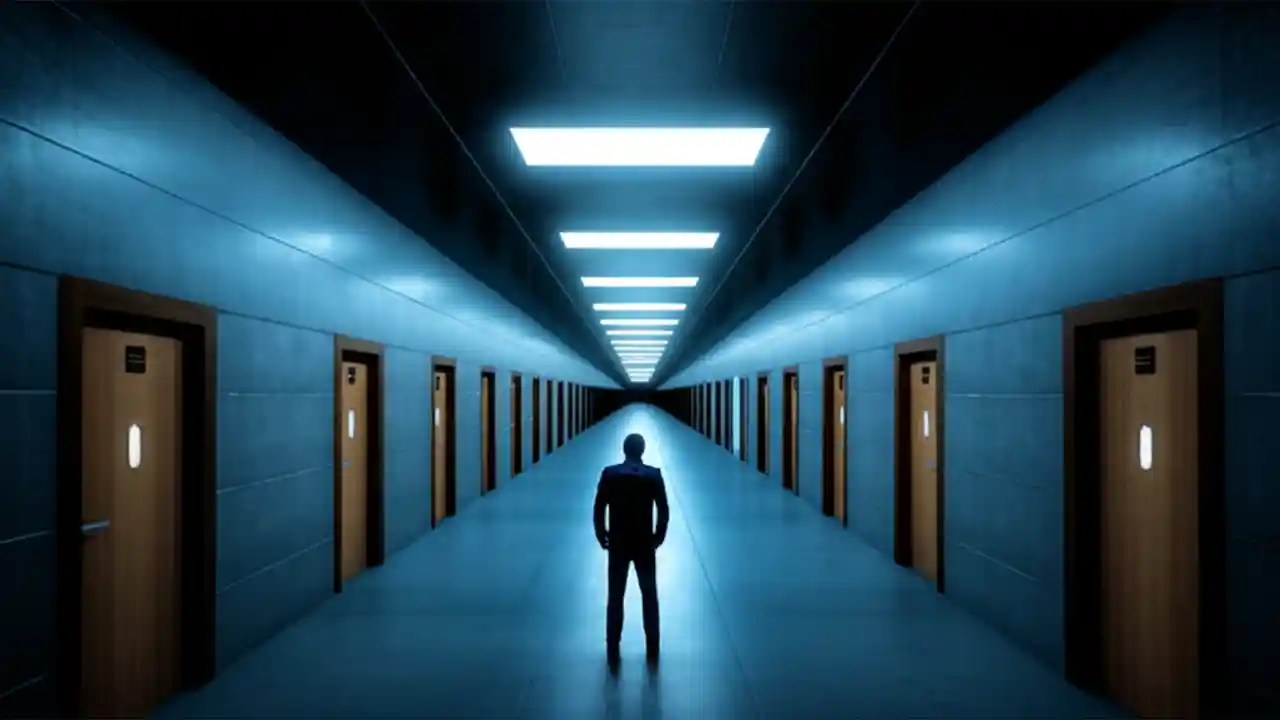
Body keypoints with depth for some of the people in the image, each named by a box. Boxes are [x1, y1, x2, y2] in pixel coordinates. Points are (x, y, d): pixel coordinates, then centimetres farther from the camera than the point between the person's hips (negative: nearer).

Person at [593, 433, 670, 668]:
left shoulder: (609, 474, -6)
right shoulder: (654, 475, -6)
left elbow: (599, 508, -6)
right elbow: (664, 511, -5)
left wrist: (601, 535, 7)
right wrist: (659, 536, 8)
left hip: (618, 543, 0)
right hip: (645, 543, 0)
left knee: (615, 597, 7)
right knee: (649, 596, 12)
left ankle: (613, 651, 8)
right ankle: (652, 648, 16)